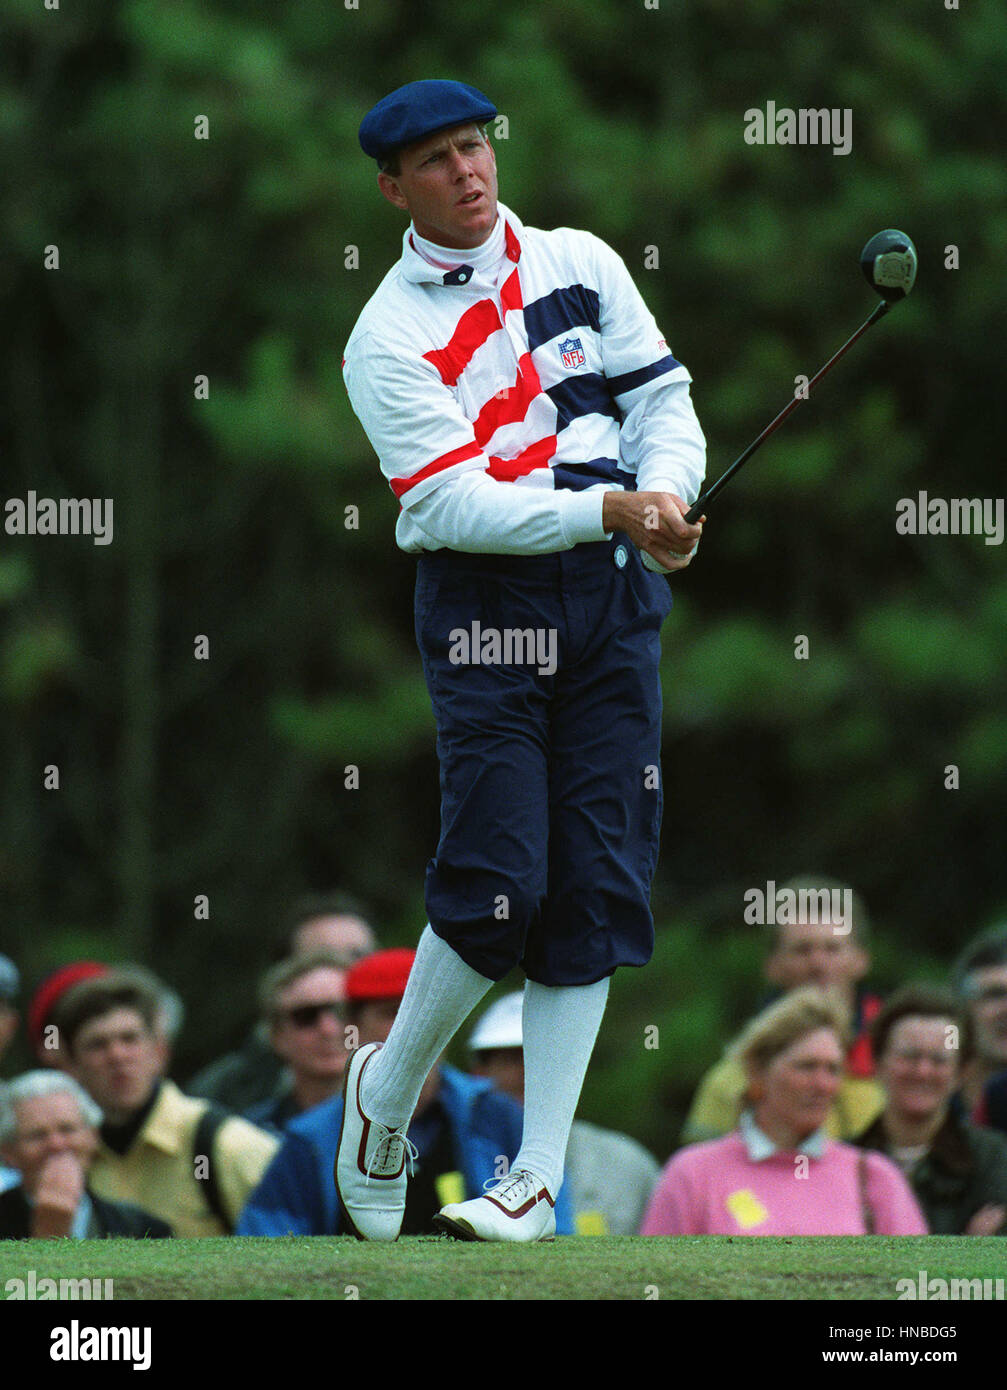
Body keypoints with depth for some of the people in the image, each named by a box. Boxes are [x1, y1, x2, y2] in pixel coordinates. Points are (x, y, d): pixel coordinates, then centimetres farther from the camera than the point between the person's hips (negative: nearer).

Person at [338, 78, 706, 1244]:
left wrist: (663, 498, -13)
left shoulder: (582, 264, 11)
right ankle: (387, 1094, 14)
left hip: (613, 598, 4)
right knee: (496, 881, -12)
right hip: (484, 608, -4)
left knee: (595, 886, -1)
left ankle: (538, 1177, 3)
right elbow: (457, 504, -14)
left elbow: (666, 401, 9)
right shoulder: (388, 337, -4)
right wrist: (605, 510, -26)